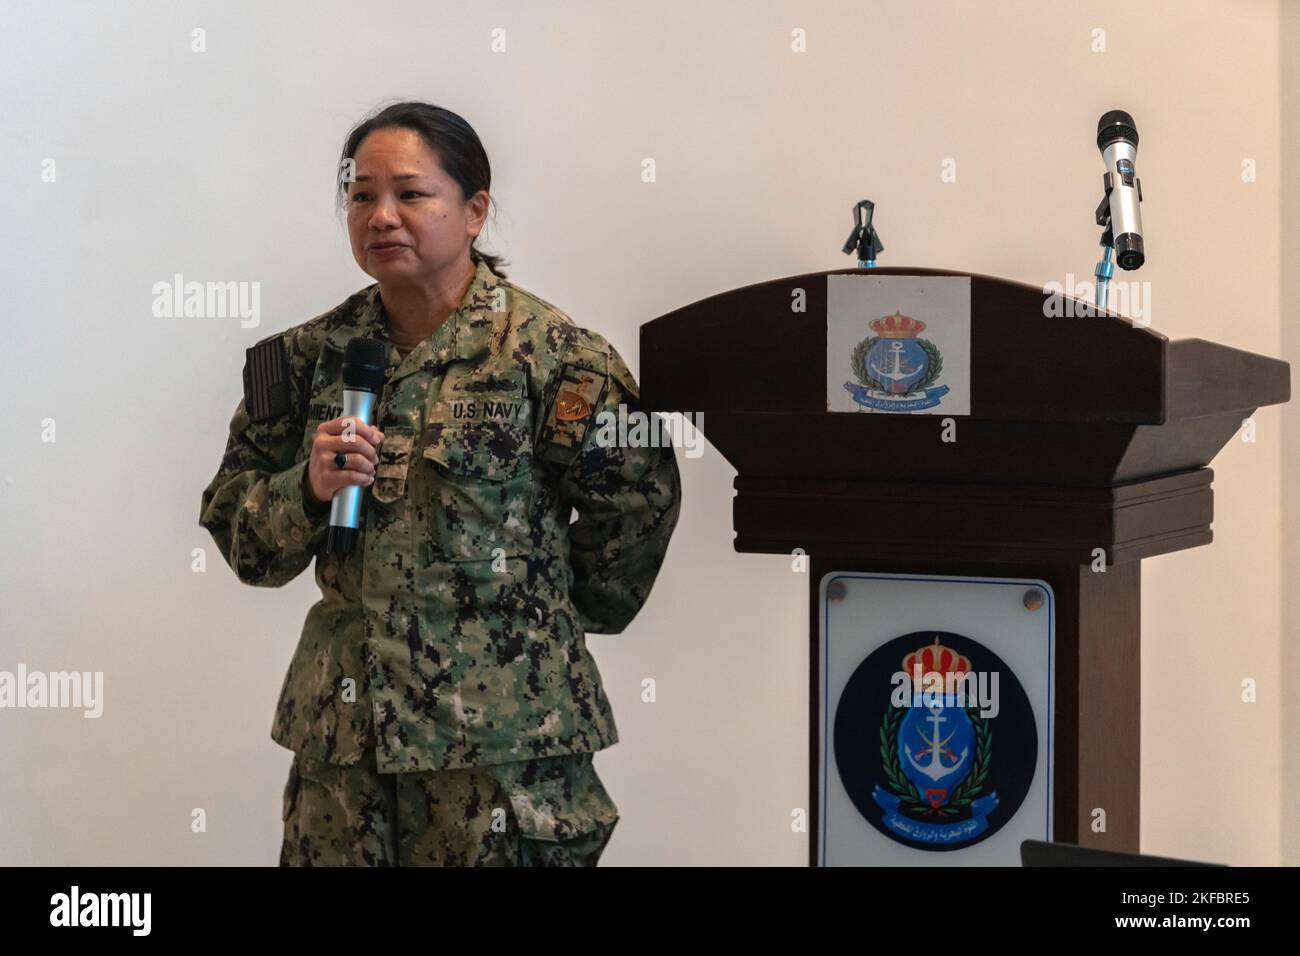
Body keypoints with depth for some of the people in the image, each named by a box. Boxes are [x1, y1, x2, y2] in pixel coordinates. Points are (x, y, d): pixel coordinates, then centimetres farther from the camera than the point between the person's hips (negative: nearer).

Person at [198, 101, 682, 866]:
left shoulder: (548, 350, -7)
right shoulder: (314, 356, 7)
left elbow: (640, 498, -1)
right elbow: (237, 531, 9)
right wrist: (308, 489, -11)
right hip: (343, 730, 4)